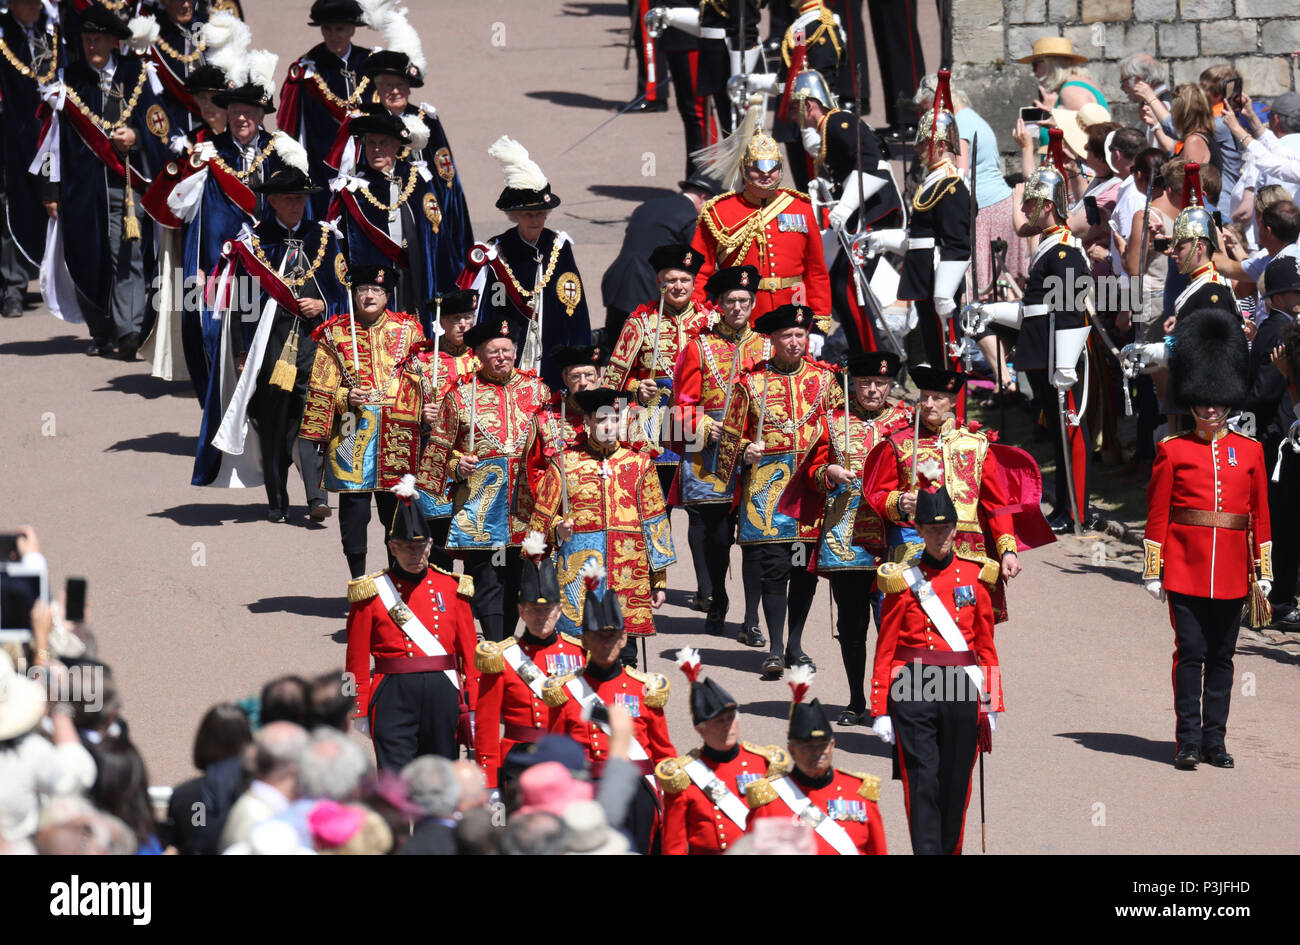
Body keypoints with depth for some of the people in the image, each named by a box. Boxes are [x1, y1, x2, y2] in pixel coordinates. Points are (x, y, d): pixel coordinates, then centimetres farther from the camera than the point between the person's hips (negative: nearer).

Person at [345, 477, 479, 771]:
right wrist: (359, 711, 0)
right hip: (394, 699, -3)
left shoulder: (452, 587, 8)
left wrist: (472, 706, 4)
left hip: (443, 696, 3)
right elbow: (357, 660, 2)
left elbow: (469, 652, 8)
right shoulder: (372, 593, 1)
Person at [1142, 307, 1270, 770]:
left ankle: (1216, 740, 12)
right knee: (1191, 653, -4)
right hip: (1186, 568, -2)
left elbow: (1260, 515, 10)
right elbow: (1157, 514, 1)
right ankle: (1189, 742, 0)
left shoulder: (1250, 451, 9)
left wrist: (1263, 570, 7)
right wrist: (1153, 570, -2)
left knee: (1221, 656, 7)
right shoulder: (1173, 451, 1)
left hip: (1231, 571, 2)